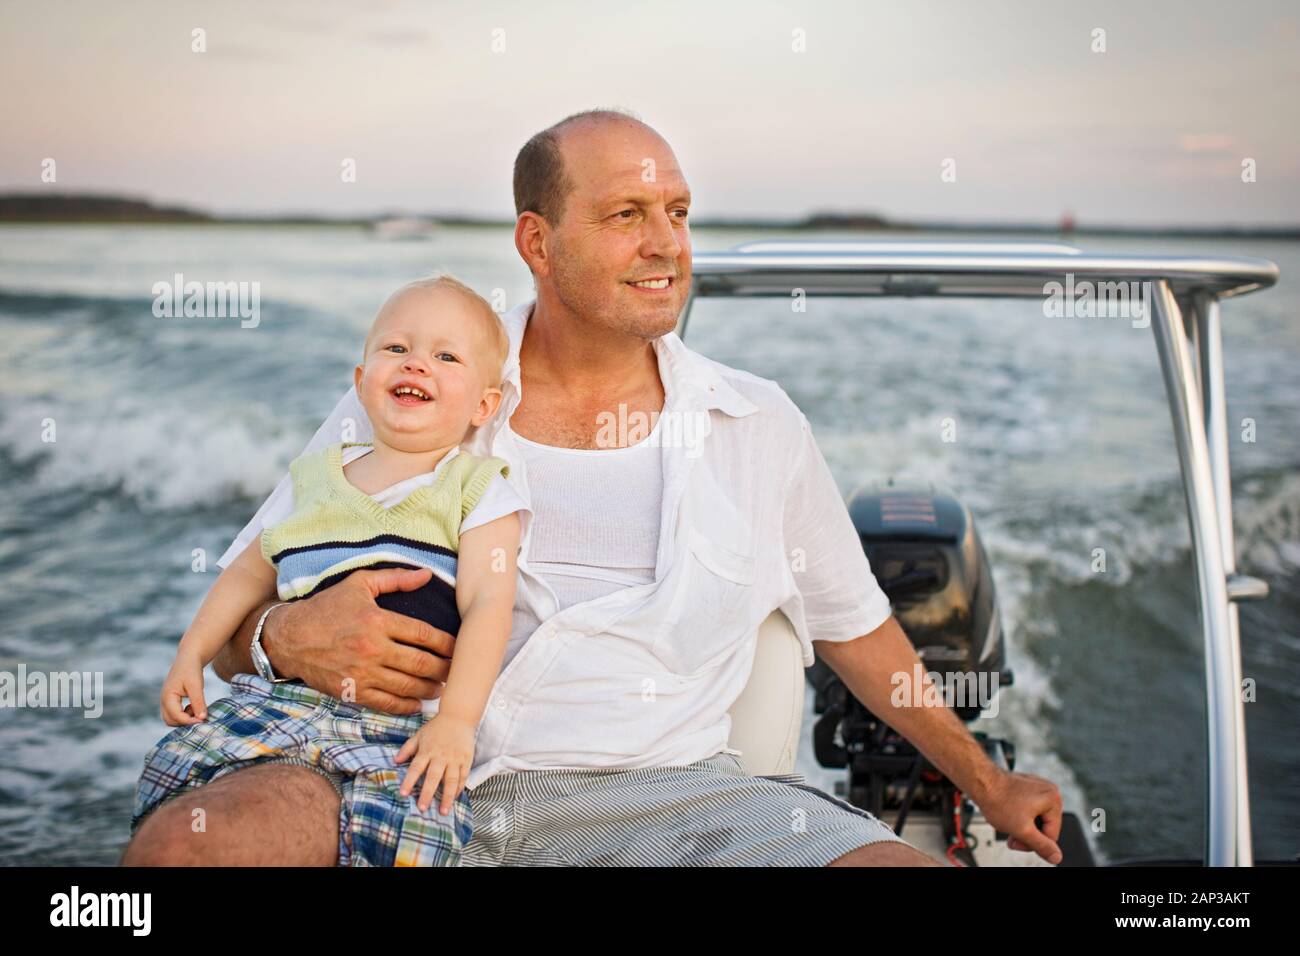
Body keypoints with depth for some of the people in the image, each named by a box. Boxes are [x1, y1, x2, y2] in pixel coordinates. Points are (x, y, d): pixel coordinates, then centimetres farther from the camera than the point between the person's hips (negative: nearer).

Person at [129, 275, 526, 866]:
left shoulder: (475, 489, 5)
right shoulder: (314, 478, 18)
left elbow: (488, 605, -5)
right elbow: (251, 572, 27)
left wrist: (456, 719, -17)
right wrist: (192, 653, 14)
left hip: (404, 719, -4)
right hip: (284, 699, 4)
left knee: (412, 827, -30)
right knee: (176, 764, -11)